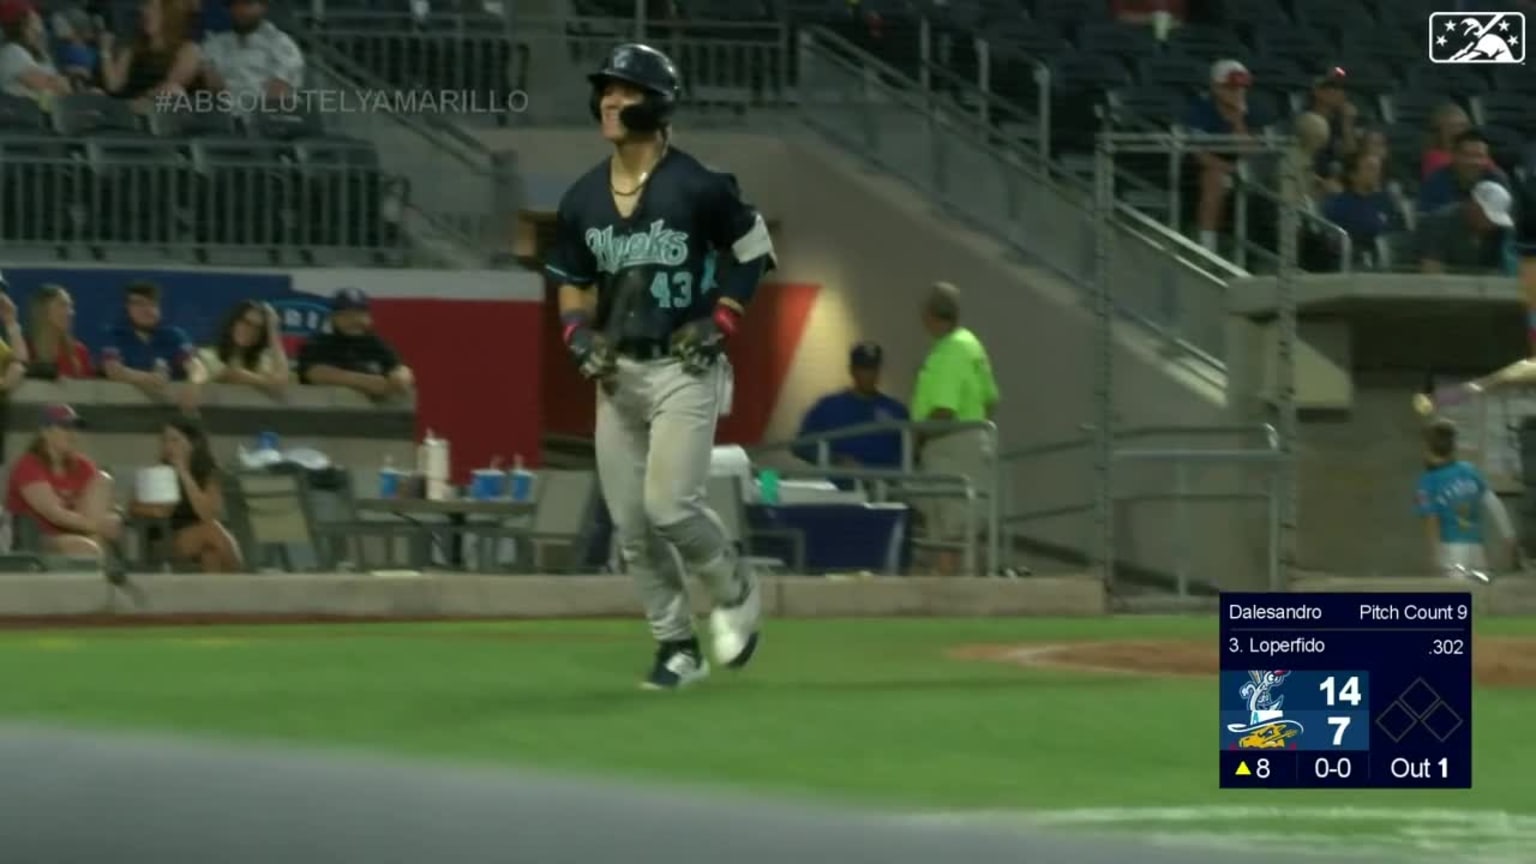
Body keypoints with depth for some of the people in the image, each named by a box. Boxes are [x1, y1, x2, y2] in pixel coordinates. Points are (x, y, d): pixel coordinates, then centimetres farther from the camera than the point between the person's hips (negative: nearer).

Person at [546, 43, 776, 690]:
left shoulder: (697, 188, -10)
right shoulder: (582, 200, 6)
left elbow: (754, 249, 2)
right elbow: (573, 283, 18)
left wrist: (722, 320, -7)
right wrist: (579, 333, -1)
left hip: (683, 370, -6)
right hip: (617, 372, 6)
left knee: (669, 507, -16)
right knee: (630, 524, 4)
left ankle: (734, 591, 13)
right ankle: (676, 645, 16)